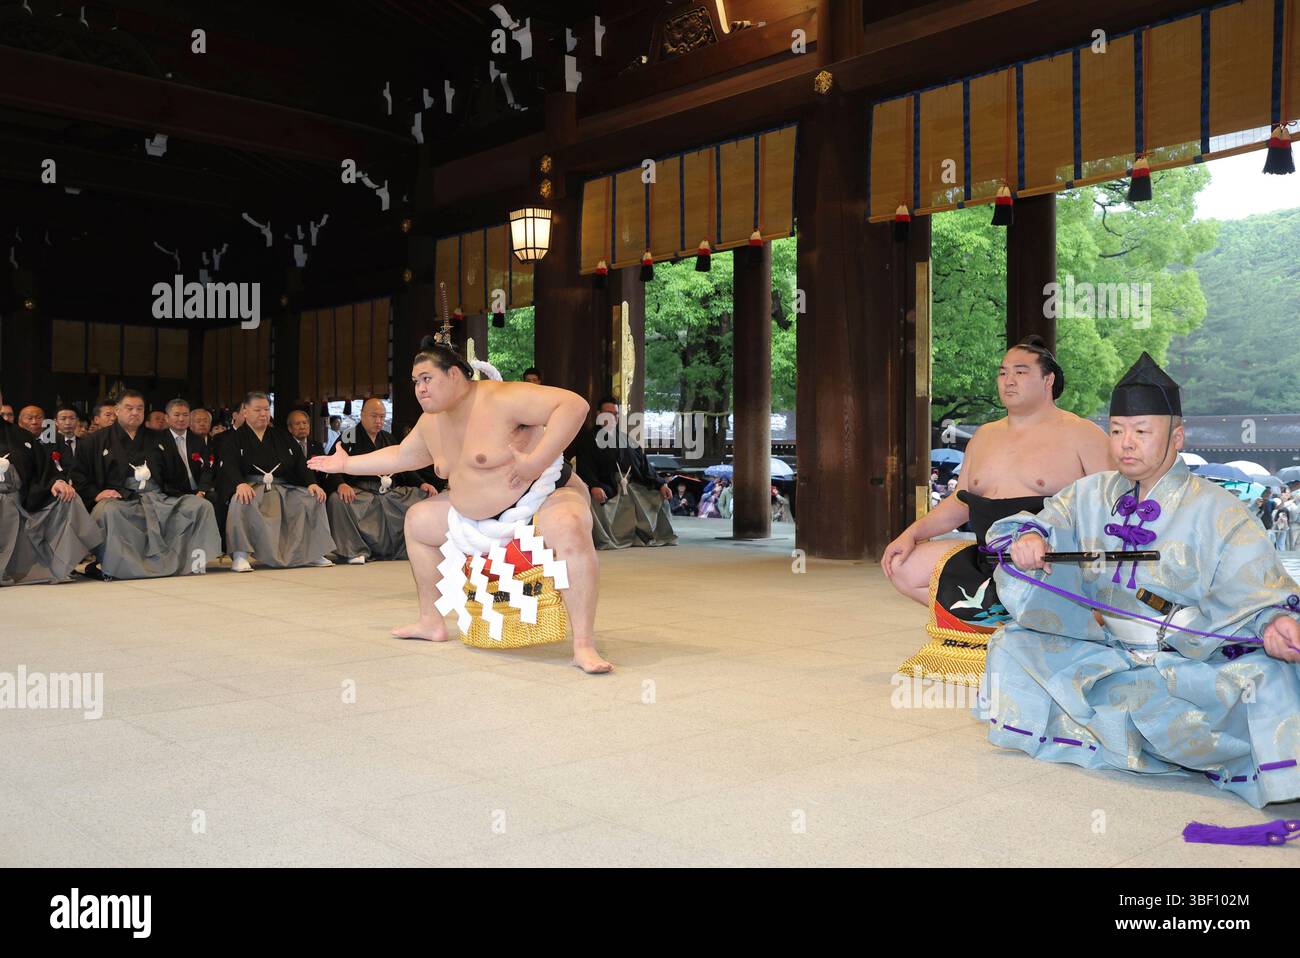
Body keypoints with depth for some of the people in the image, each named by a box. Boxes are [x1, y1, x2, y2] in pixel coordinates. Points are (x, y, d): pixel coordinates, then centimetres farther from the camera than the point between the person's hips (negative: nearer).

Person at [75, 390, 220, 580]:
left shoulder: (158, 440, 25)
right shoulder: (97, 441, 15)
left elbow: (177, 474, 25)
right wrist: (95, 494, -11)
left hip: (160, 498, 4)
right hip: (120, 499, -3)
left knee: (202, 505, -18)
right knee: (107, 511, -40)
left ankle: (184, 561, -23)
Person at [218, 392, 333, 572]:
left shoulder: (281, 436, 23)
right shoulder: (233, 438, 11)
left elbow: (300, 463, 13)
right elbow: (229, 466, -6)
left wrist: (311, 483, -7)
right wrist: (240, 484, -29)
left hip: (283, 488, 4)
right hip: (250, 488, -4)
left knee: (314, 499, -20)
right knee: (240, 502, -39)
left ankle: (312, 553, -15)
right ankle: (239, 556, -34)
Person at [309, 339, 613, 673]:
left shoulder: (501, 399, -24)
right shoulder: (431, 422, 4)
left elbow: (574, 404, -33)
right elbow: (400, 456, 23)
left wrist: (535, 462, -37)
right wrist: (347, 464, 24)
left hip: (544, 496, -9)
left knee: (570, 530, -42)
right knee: (417, 519, 16)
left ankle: (584, 646, -39)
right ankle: (431, 622, 24)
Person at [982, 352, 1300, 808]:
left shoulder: (1219, 513, -8)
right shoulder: (1090, 495, 6)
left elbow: (1261, 591, -15)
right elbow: (1038, 523, 3)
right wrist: (1027, 537, -24)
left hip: (1191, 665, -6)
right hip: (1102, 653, 7)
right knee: (1011, 646, -5)